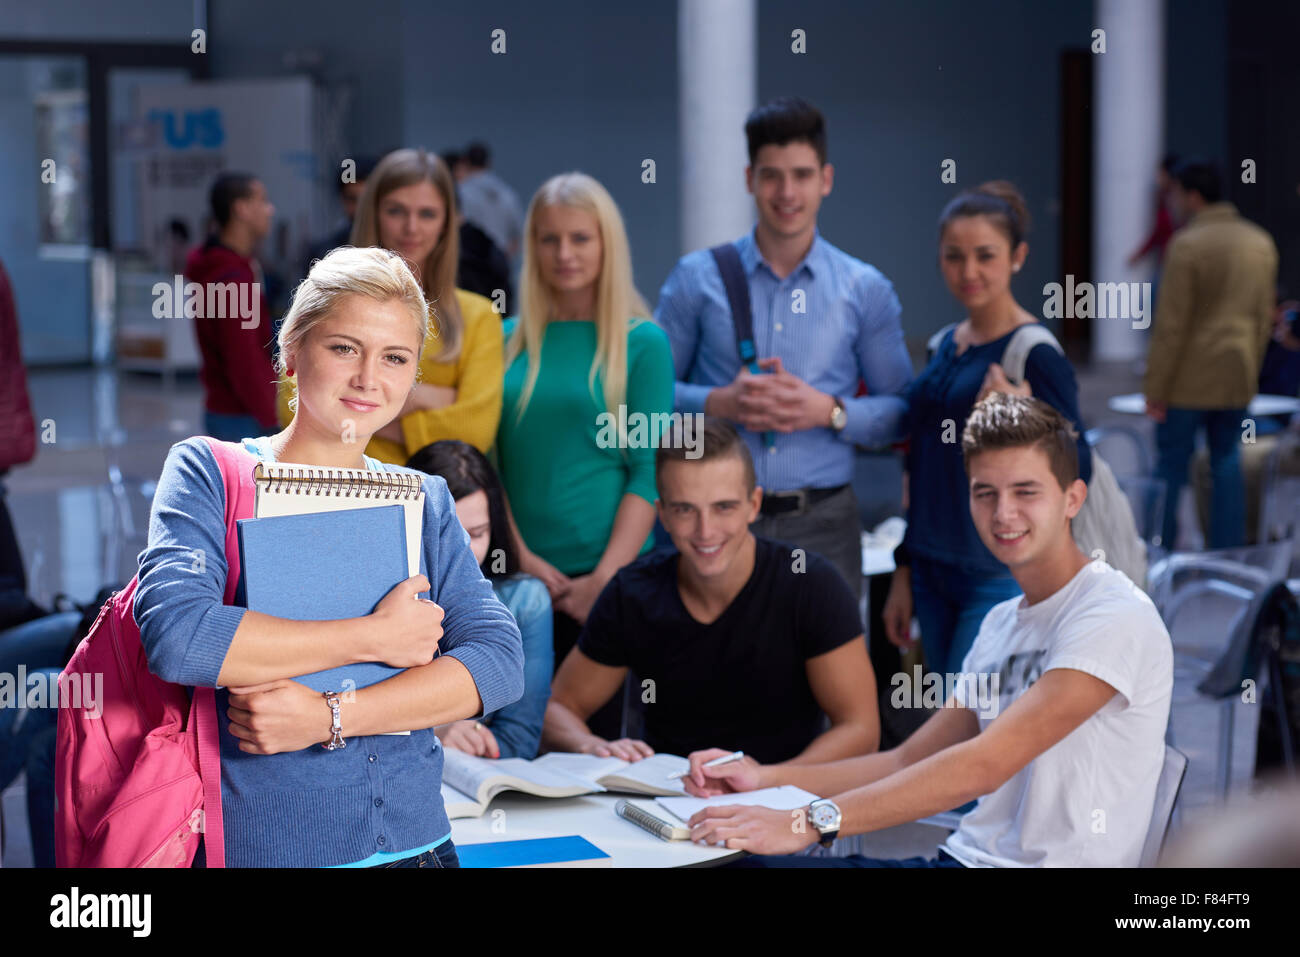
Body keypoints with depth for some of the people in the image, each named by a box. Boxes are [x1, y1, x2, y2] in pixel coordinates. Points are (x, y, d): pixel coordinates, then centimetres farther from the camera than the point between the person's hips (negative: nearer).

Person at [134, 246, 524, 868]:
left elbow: (500, 659, -5)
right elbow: (175, 633, -19)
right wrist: (376, 636, -16)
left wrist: (329, 716, -18)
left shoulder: (424, 501, 8)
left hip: (416, 840, 3)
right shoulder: (209, 472, -2)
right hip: (259, 846, -3)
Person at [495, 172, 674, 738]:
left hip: (607, 573, -2)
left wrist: (605, 577, -12)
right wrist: (522, 558, -5)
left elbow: (648, 470, -4)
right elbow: (487, 461, 8)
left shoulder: (642, 342, 1)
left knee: (601, 728, -1)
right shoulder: (507, 340, 10)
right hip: (519, 574, 2)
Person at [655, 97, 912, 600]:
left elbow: (903, 412, 9)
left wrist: (831, 411, -9)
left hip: (821, 521, 1)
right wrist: (718, 403, -11)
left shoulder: (866, 290, 8)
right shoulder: (697, 279, 7)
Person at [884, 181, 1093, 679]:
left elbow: (1077, 472, -15)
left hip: (1001, 577, -7)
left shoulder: (1036, 353, -11)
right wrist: (904, 572, 18)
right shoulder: (947, 346, 11)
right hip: (935, 573, 7)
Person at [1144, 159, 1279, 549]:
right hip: (1237, 378, 6)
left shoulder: (1187, 245, -13)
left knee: (1171, 464, 2)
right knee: (1227, 462, 11)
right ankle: (1228, 550, 11)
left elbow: (1170, 326, -14)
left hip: (1189, 378, -6)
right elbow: (1265, 318, 13)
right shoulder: (1261, 243, 8)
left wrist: (1155, 388, -11)